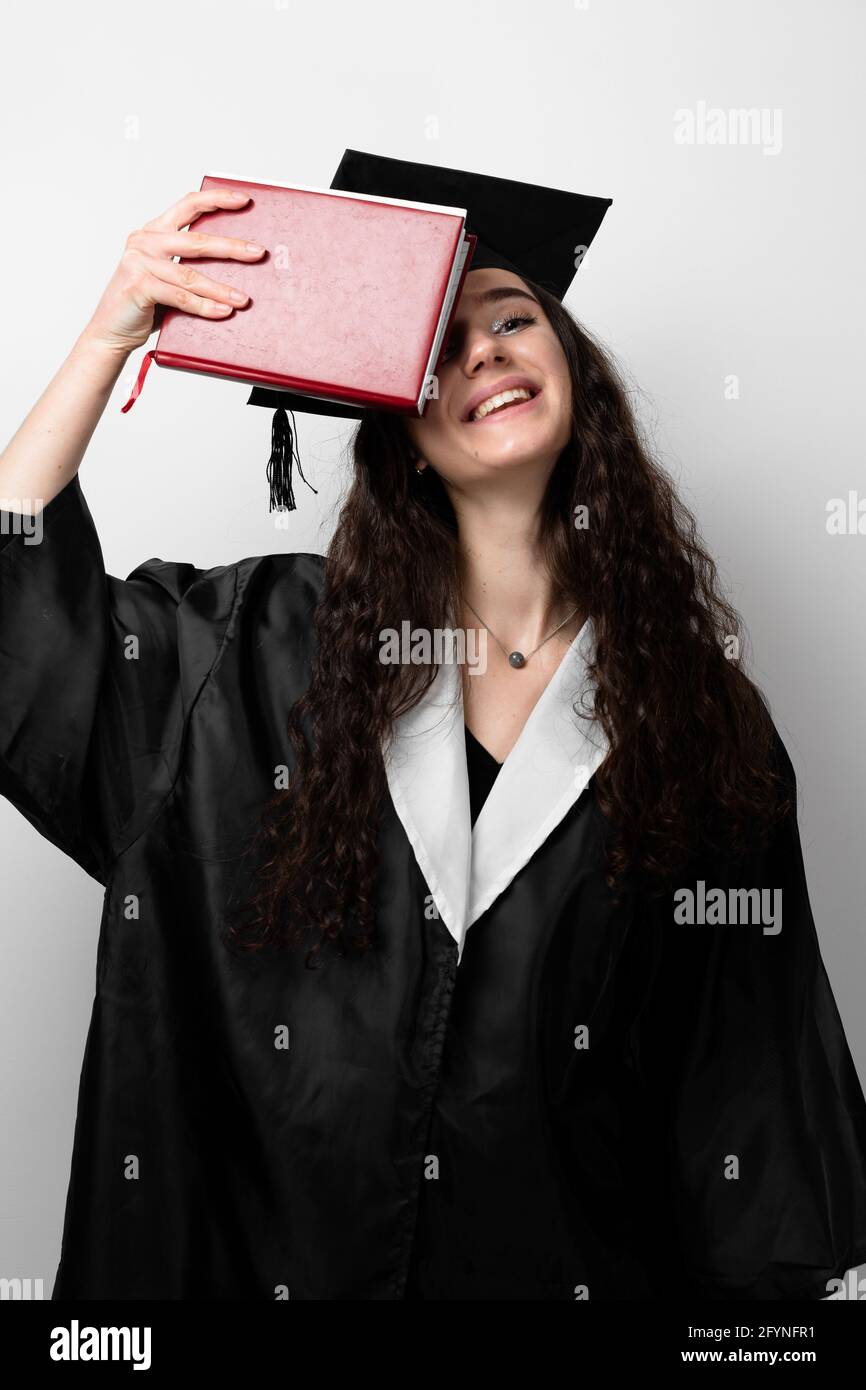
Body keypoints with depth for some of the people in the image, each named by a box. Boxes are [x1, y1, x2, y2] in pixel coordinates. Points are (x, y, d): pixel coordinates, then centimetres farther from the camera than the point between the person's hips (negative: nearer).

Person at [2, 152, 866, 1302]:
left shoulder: (691, 694, -6)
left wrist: (770, 1272, -3)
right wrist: (111, 334, -15)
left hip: (583, 1252, 0)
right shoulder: (279, 645, -5)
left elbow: (748, 1047, -3)